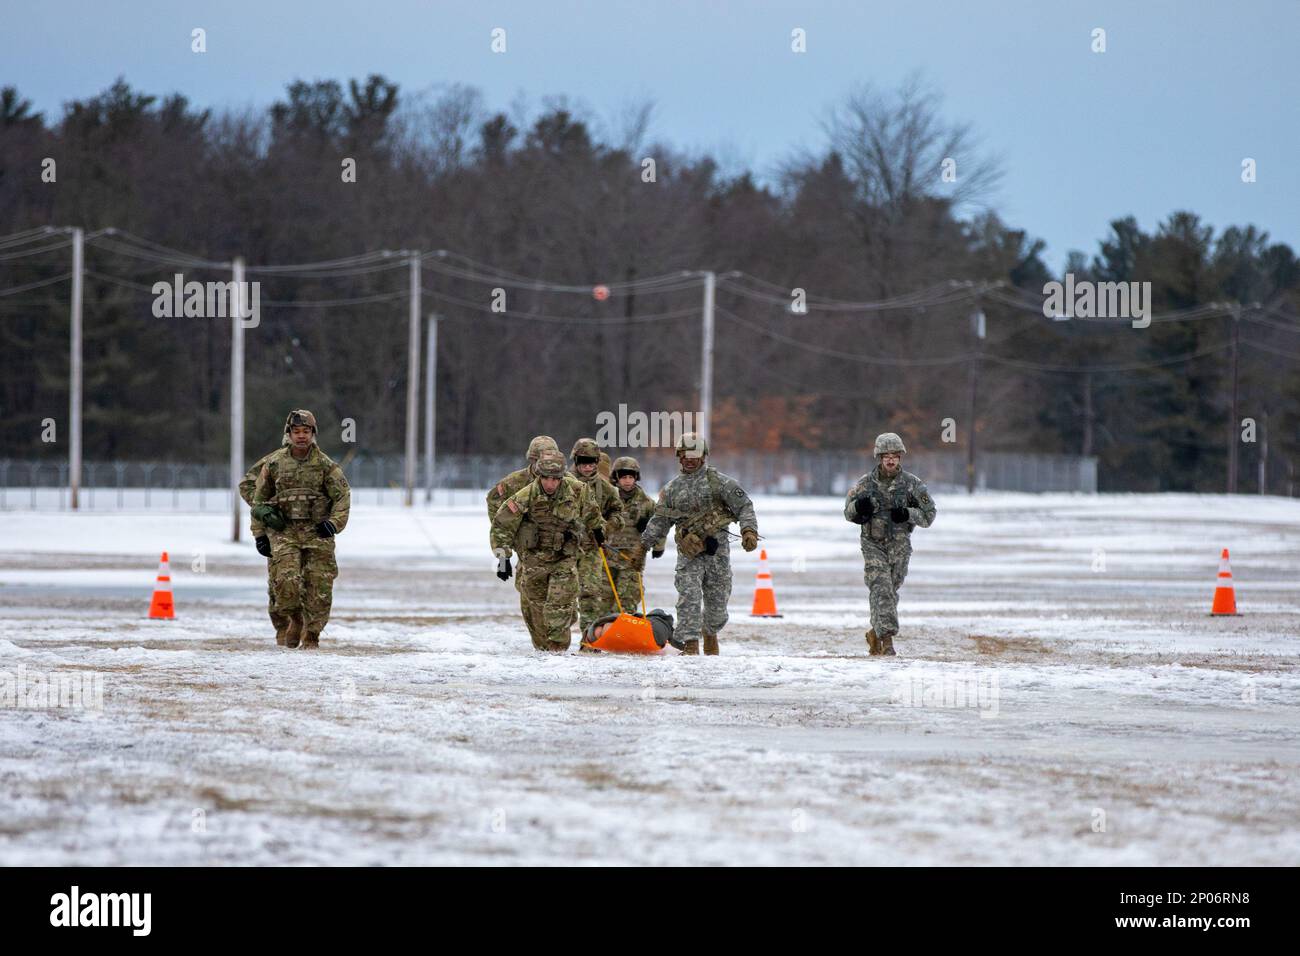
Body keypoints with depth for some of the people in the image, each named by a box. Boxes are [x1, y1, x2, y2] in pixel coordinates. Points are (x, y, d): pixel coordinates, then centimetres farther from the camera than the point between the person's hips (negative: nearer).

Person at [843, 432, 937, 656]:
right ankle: (887, 638, -21)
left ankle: (875, 633, 30)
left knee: (891, 591, 9)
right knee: (881, 589, -15)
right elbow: (848, 513, 7)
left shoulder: (912, 484, -2)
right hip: (874, 546, -1)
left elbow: (929, 514, 1)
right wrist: (858, 506, -17)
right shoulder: (866, 483, -1)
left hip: (900, 547, 1)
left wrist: (908, 514, -18)